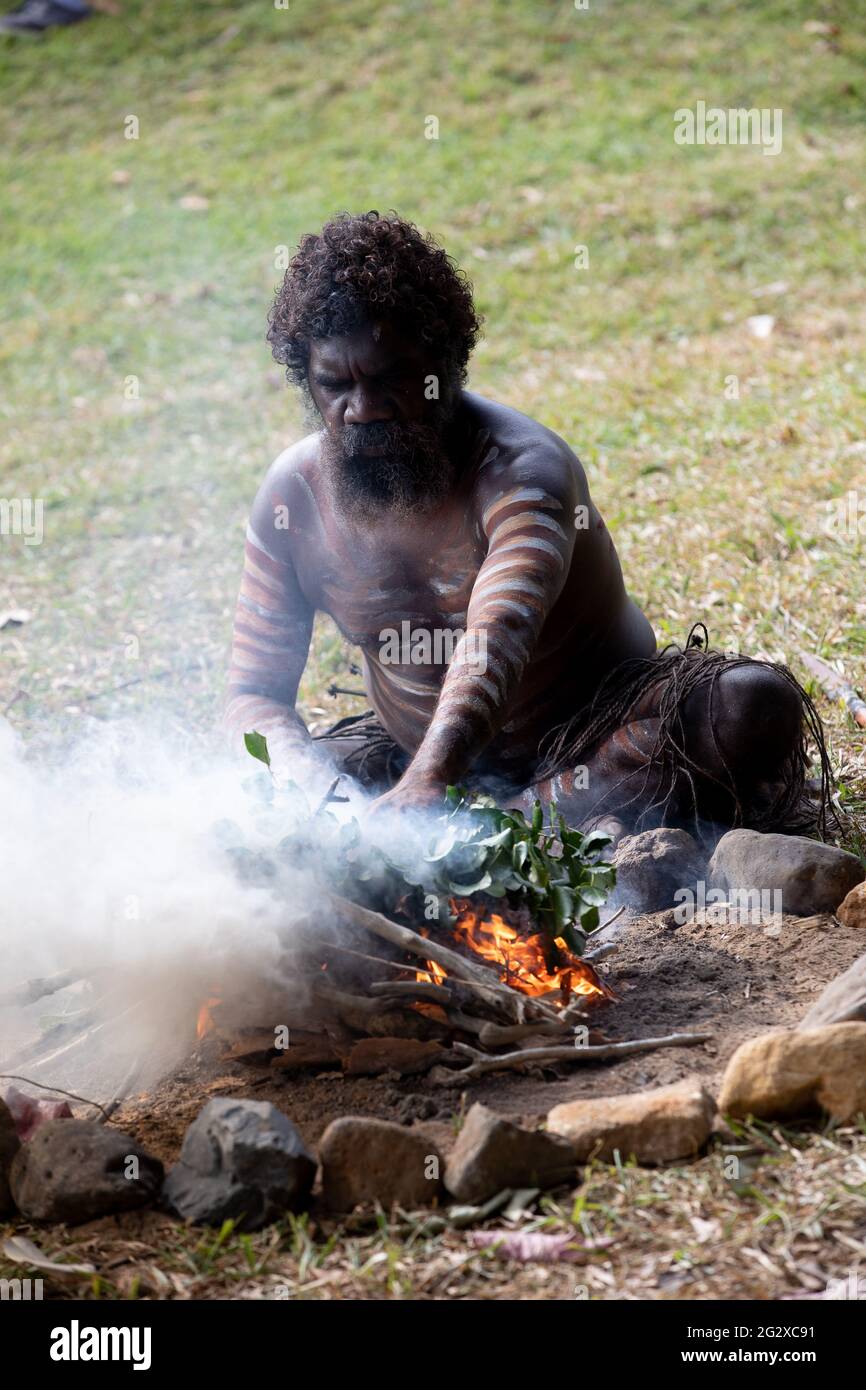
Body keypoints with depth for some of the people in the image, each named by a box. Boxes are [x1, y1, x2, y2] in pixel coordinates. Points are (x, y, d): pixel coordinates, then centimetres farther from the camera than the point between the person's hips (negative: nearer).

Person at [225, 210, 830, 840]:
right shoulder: (294, 492, -9)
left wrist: (430, 780, -62)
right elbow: (255, 694, -6)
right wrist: (306, 777, -29)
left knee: (753, 704, -30)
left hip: (593, 739, -4)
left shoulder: (524, 468, -25)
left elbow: (498, 637, -44)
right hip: (419, 757, 4)